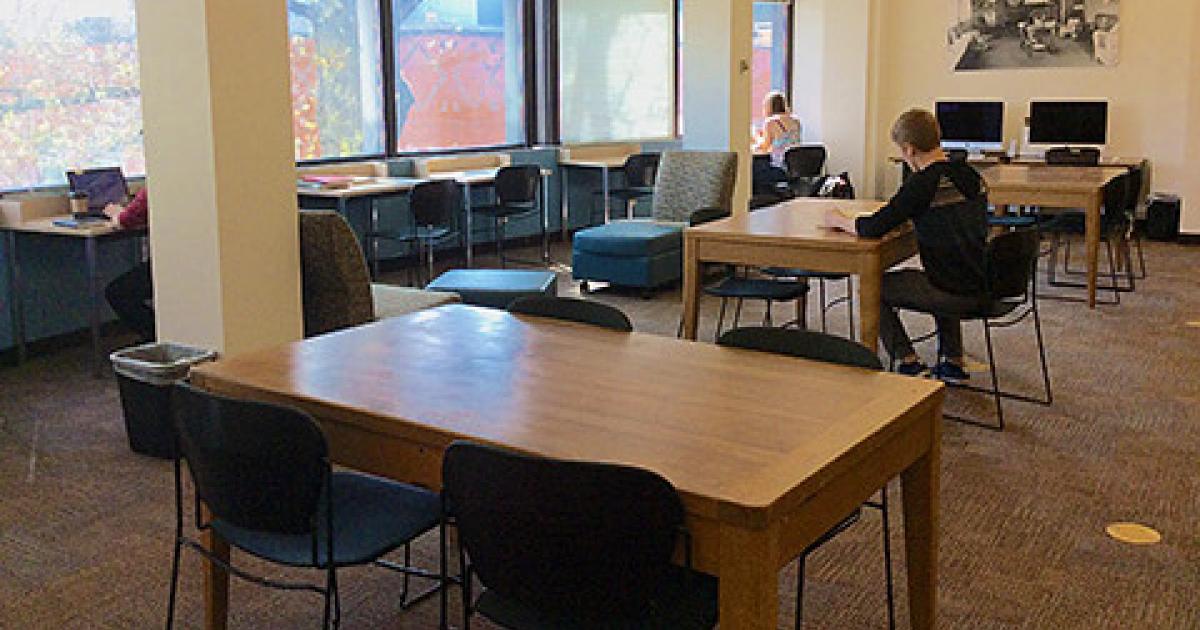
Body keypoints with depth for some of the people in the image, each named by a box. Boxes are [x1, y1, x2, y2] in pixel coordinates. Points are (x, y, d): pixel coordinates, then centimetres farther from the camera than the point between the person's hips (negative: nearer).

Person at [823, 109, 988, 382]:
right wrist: (901, 212, 23)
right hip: (981, 286, 8)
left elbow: (873, 228, -20)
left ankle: (910, 364, 10)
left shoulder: (923, 183, -17)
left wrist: (839, 220, -2)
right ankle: (953, 362, 34)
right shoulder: (971, 175, 7)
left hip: (954, 293, -8)